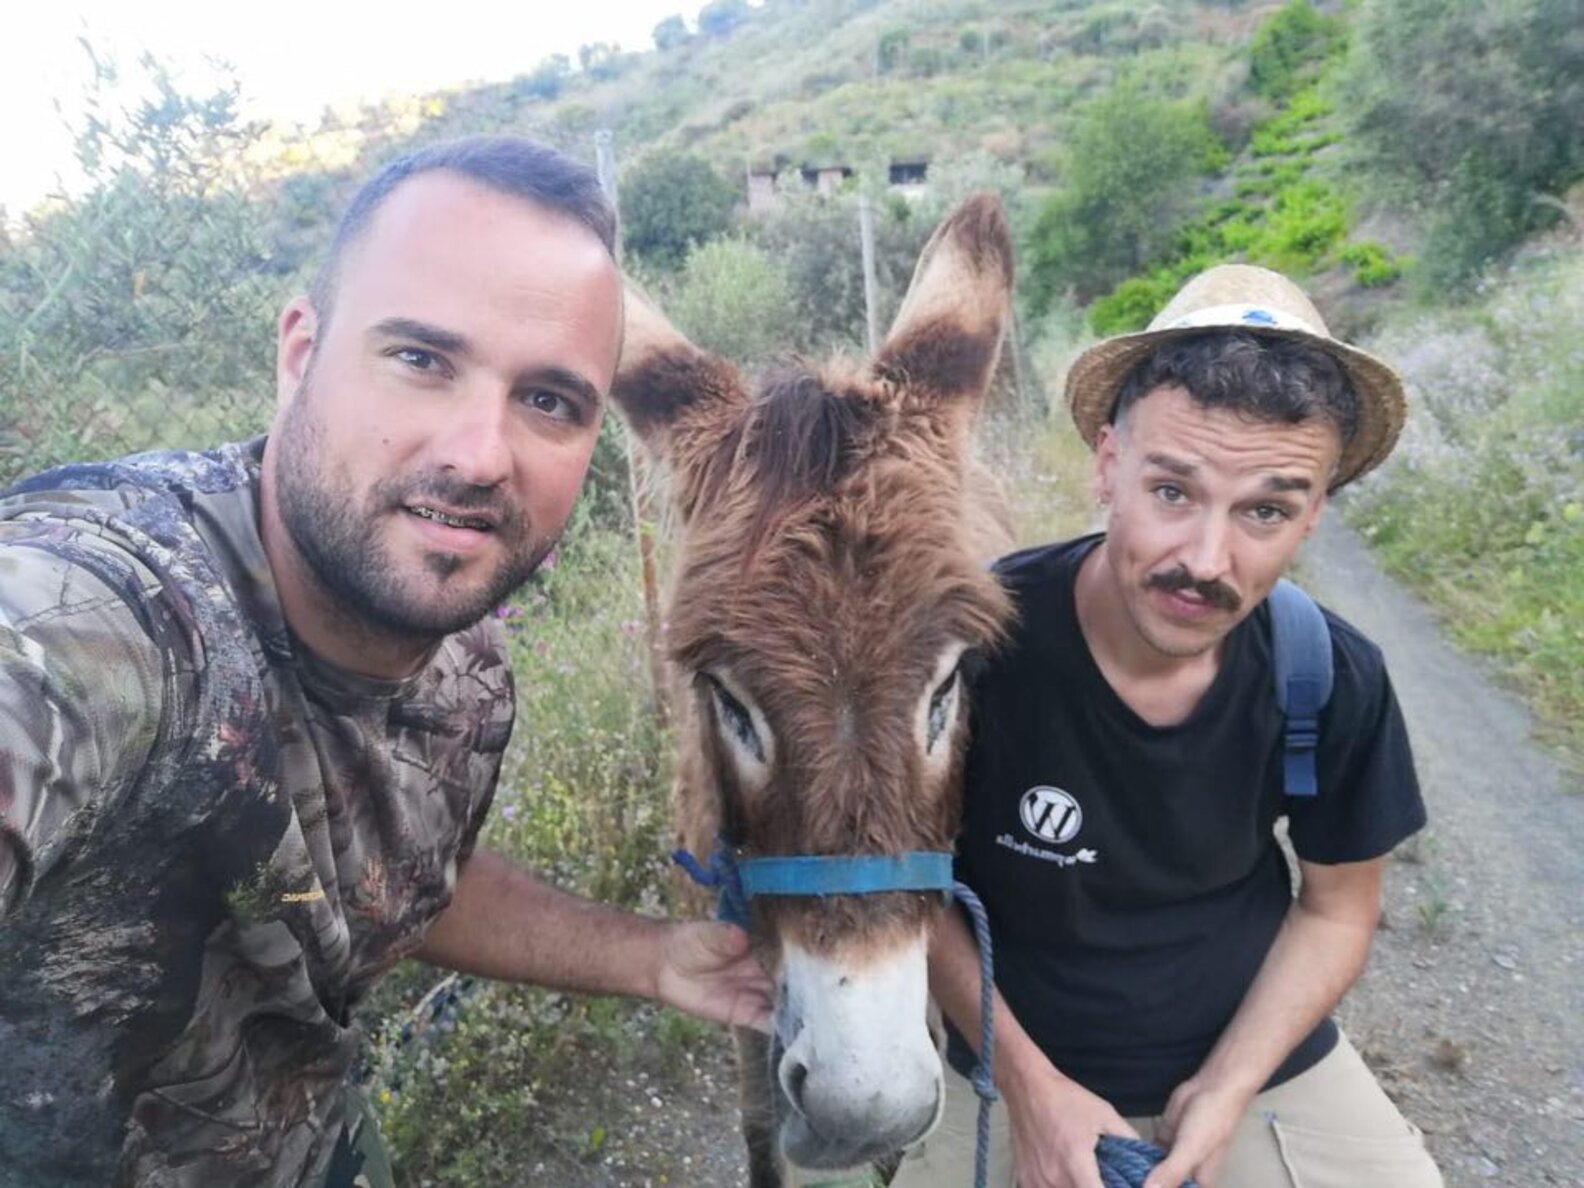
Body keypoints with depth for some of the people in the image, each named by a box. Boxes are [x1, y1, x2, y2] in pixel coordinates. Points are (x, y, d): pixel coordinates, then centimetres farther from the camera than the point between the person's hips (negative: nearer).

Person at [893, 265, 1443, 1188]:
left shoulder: (1337, 681, -16)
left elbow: (1337, 908, -1)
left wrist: (1225, 1092, -11)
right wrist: (1029, 1084, -14)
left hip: (1265, 1062, 2)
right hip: (1023, 1071, -2)